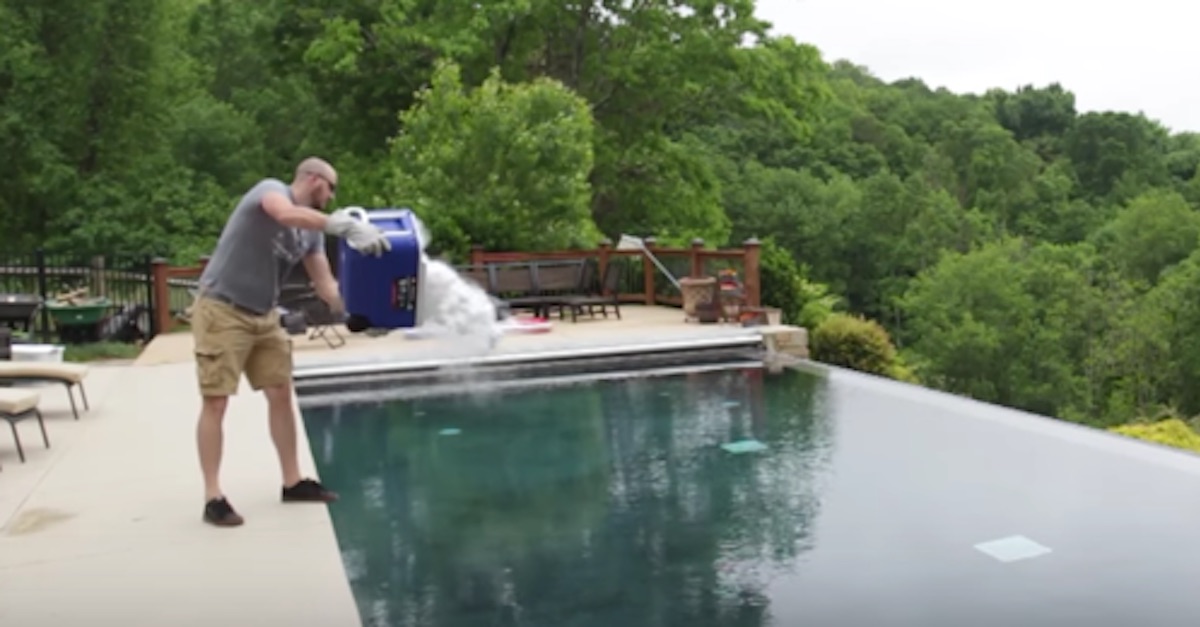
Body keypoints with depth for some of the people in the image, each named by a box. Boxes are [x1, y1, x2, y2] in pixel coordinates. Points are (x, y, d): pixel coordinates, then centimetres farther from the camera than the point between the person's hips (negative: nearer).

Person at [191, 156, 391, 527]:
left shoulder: (312, 231, 7)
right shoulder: (270, 190, -13)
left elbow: (324, 283, 3)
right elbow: (286, 214, -38)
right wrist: (345, 225, -46)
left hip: (263, 316, 8)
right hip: (222, 311, -8)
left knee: (280, 394, 7)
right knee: (216, 401, -4)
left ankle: (293, 482, 17)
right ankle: (213, 497, 1)